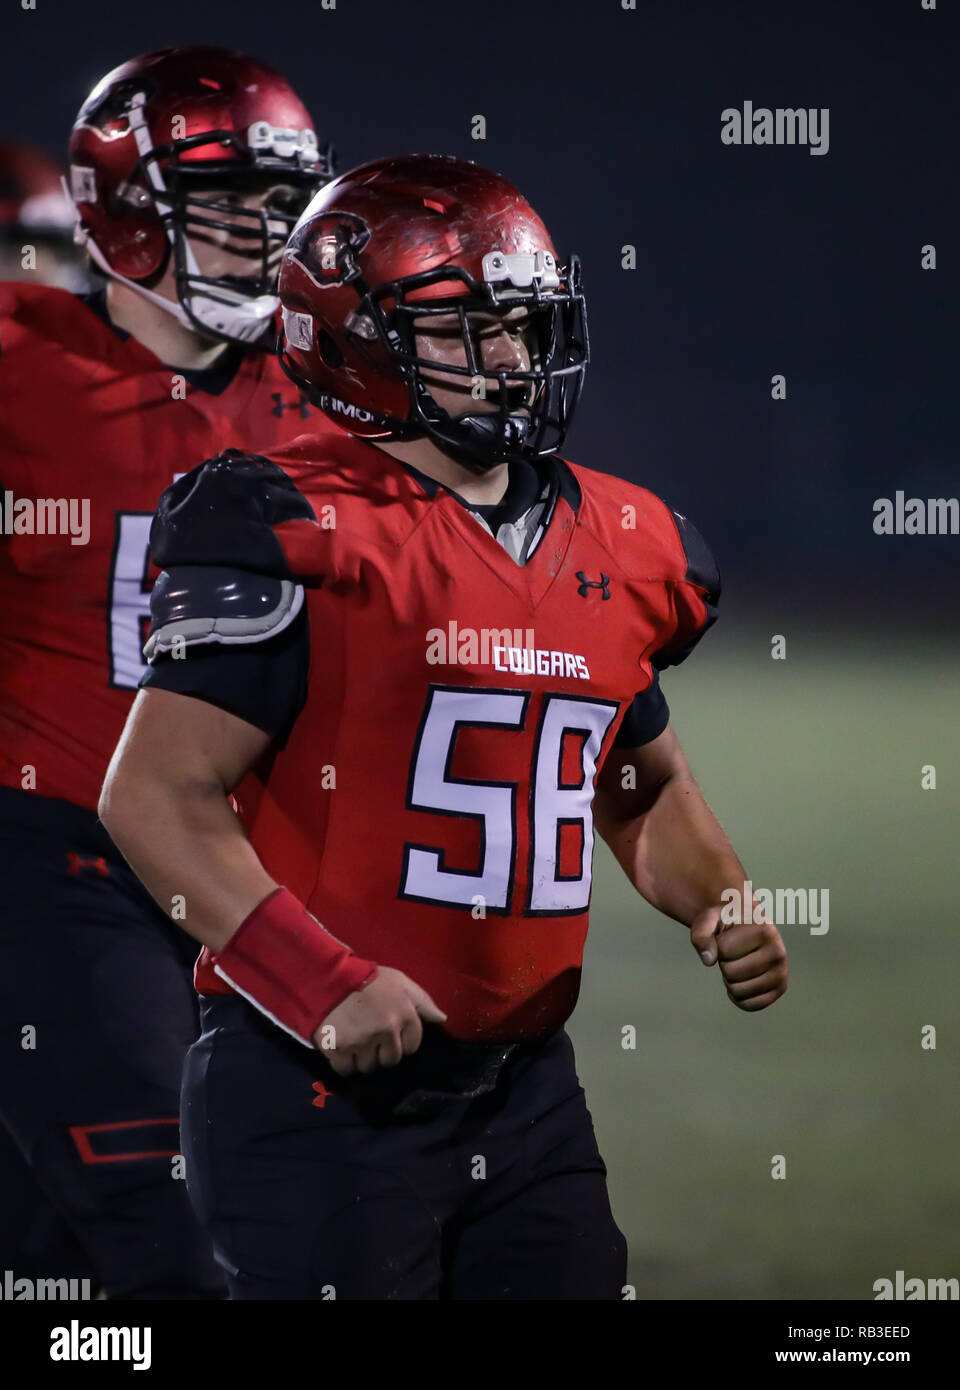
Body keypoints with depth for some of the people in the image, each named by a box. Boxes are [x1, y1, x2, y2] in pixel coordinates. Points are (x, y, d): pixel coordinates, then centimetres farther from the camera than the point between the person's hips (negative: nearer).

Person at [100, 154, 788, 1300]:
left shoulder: (619, 547, 11)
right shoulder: (299, 534, -11)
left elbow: (646, 788, 27)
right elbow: (155, 796, -15)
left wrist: (720, 911, 7)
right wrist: (327, 987, -23)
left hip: (524, 1087, 7)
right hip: (320, 1088, -7)